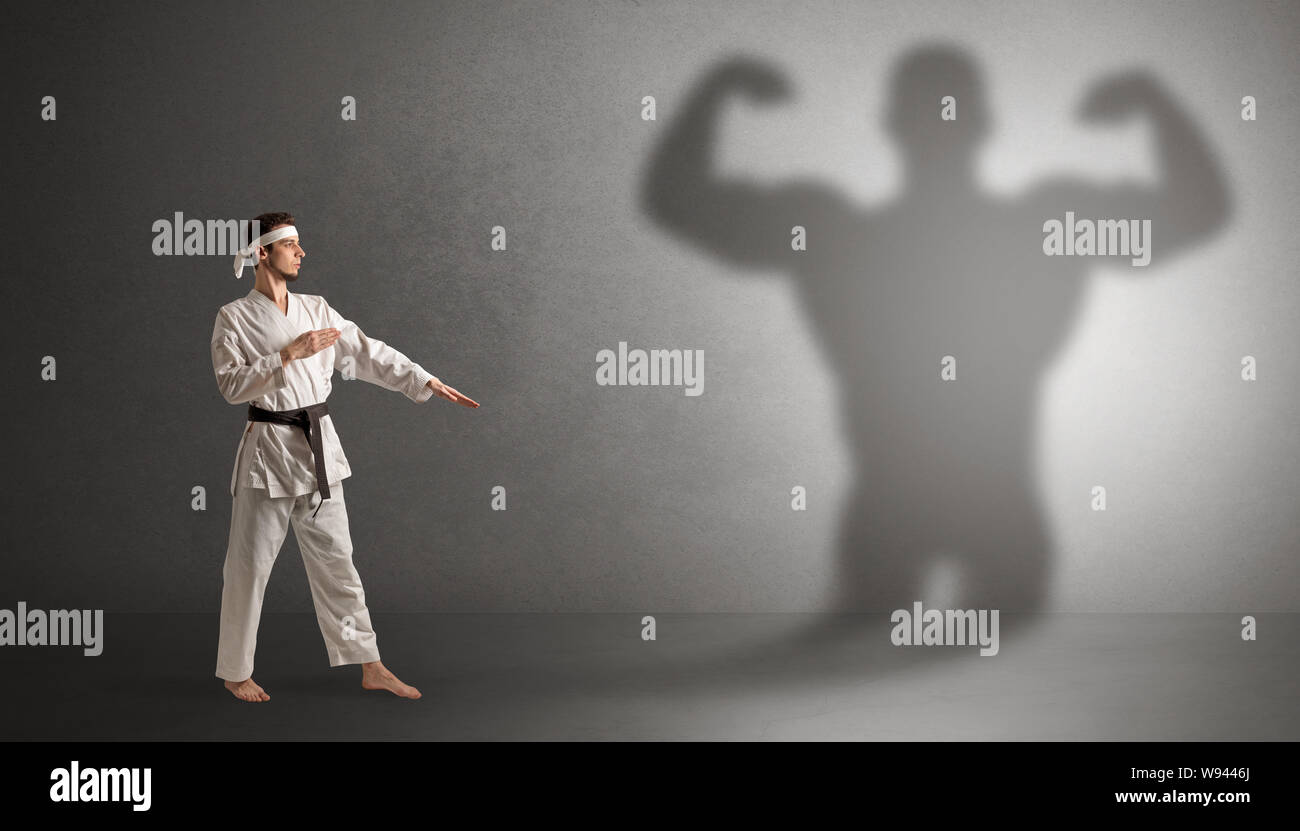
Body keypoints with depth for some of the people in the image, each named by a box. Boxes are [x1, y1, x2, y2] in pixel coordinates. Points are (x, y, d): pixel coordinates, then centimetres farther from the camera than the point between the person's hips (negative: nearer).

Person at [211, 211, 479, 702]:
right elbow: (231, 384, -15)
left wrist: (428, 382, 1)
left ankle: (370, 667, 15)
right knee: (250, 565, 2)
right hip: (269, 446, -5)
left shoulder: (316, 311, 9)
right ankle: (235, 672, 17)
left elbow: (369, 353, 7)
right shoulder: (234, 319, -5)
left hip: (319, 447, 5)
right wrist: (289, 354, -21)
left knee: (335, 560, 10)